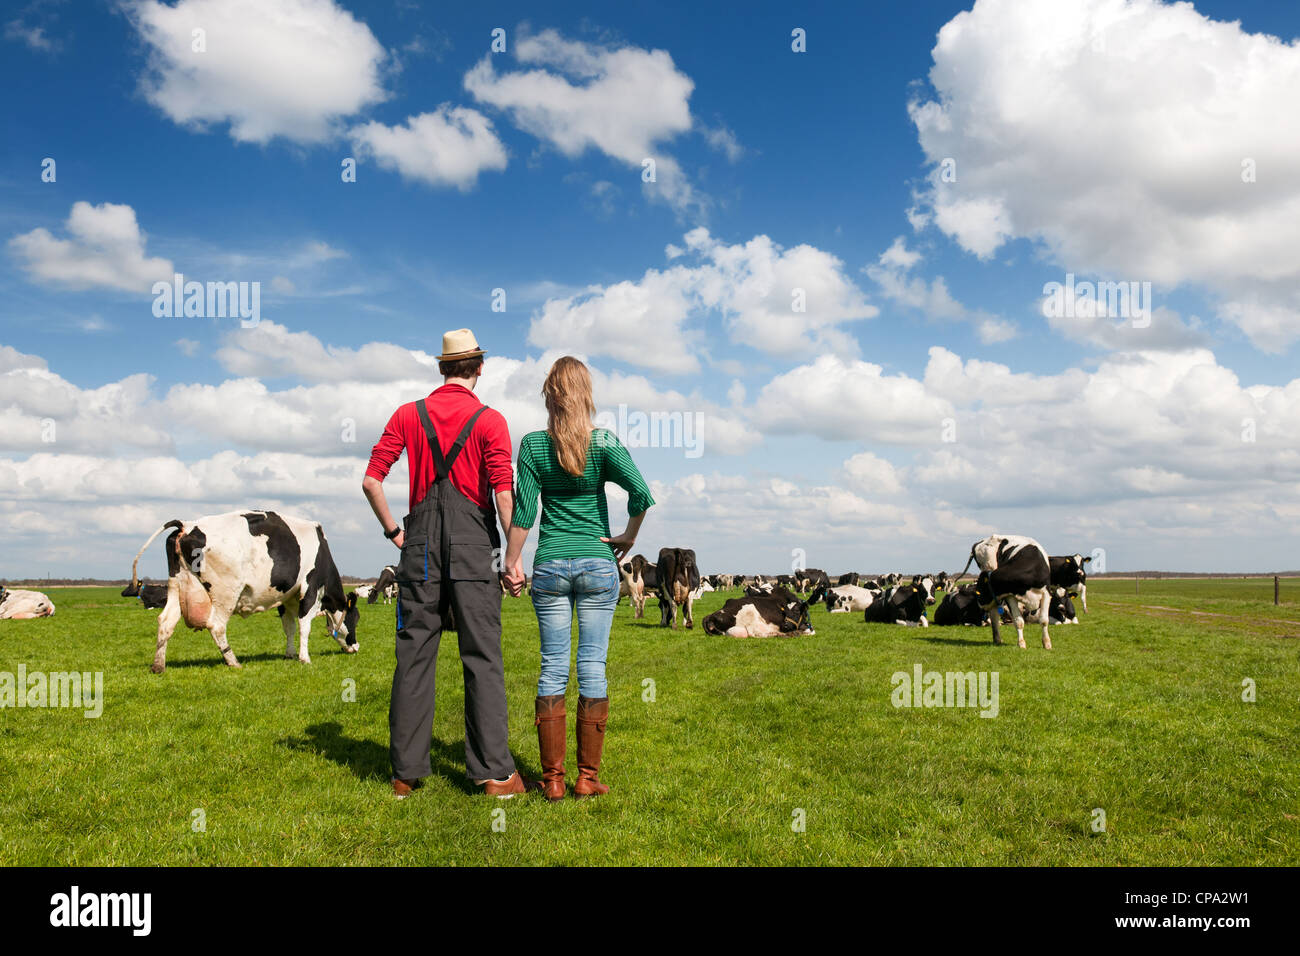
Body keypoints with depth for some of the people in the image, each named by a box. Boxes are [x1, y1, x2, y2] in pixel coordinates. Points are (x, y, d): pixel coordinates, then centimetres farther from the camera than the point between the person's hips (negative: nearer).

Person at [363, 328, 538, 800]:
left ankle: (405, 772, 12)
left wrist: (394, 531, 12)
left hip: (421, 546, 3)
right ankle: (494, 772, 2)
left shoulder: (408, 415, 8)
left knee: (414, 656, 7)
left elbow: (371, 481, 2)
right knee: (482, 658, 1)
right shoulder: (489, 420, -2)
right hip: (473, 548, -3)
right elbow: (503, 492, -11)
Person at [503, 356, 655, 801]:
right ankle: (587, 776, 9)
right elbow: (641, 492, -16)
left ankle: (552, 778, 10)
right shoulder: (604, 442, -4)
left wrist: (511, 562, 4)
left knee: (553, 667, 6)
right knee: (593, 666, 5)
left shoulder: (533, 444, -2)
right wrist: (629, 537, -1)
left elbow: (523, 509, -4)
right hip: (598, 564, -1)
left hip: (550, 565, 1)